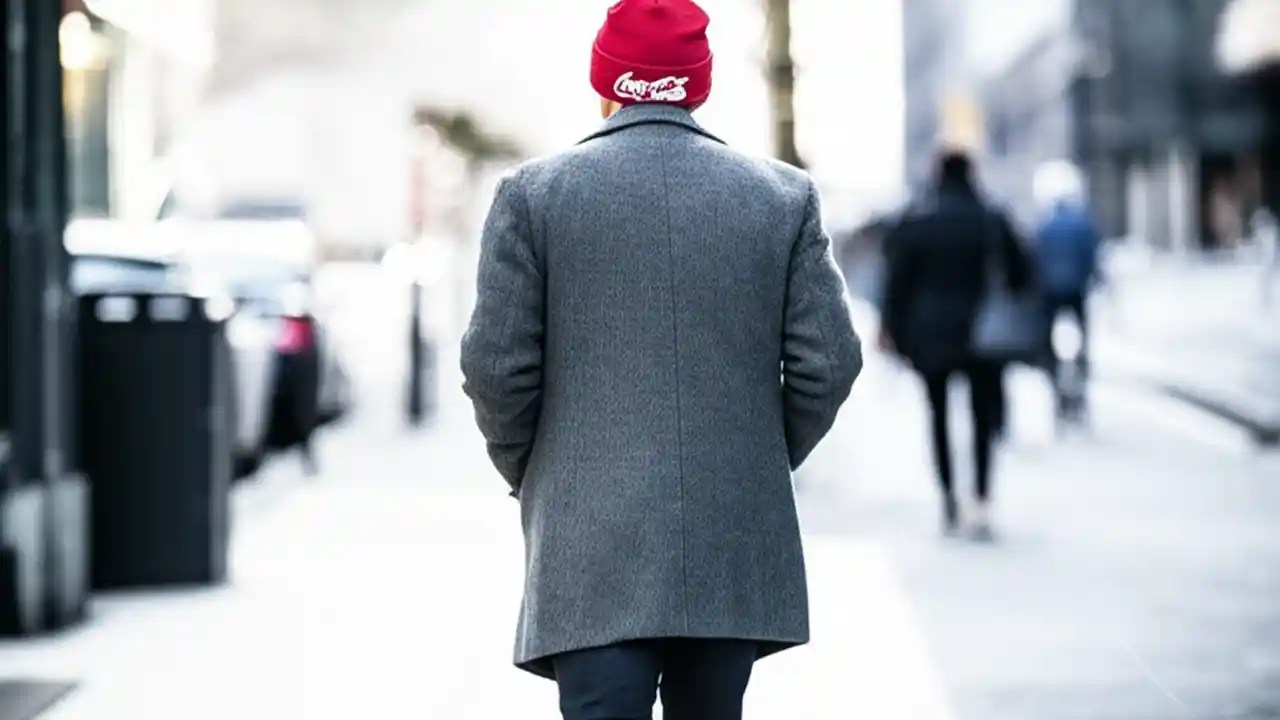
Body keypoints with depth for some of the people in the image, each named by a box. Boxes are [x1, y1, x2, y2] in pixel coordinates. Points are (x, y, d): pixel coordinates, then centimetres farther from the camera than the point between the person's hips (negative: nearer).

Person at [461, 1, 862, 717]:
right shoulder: (785, 195, 4)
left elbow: (498, 364, -3)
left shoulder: (533, 193, -2)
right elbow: (828, 361, 2)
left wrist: (528, 472, 14)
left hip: (593, 551, -2)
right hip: (736, 551, 2)